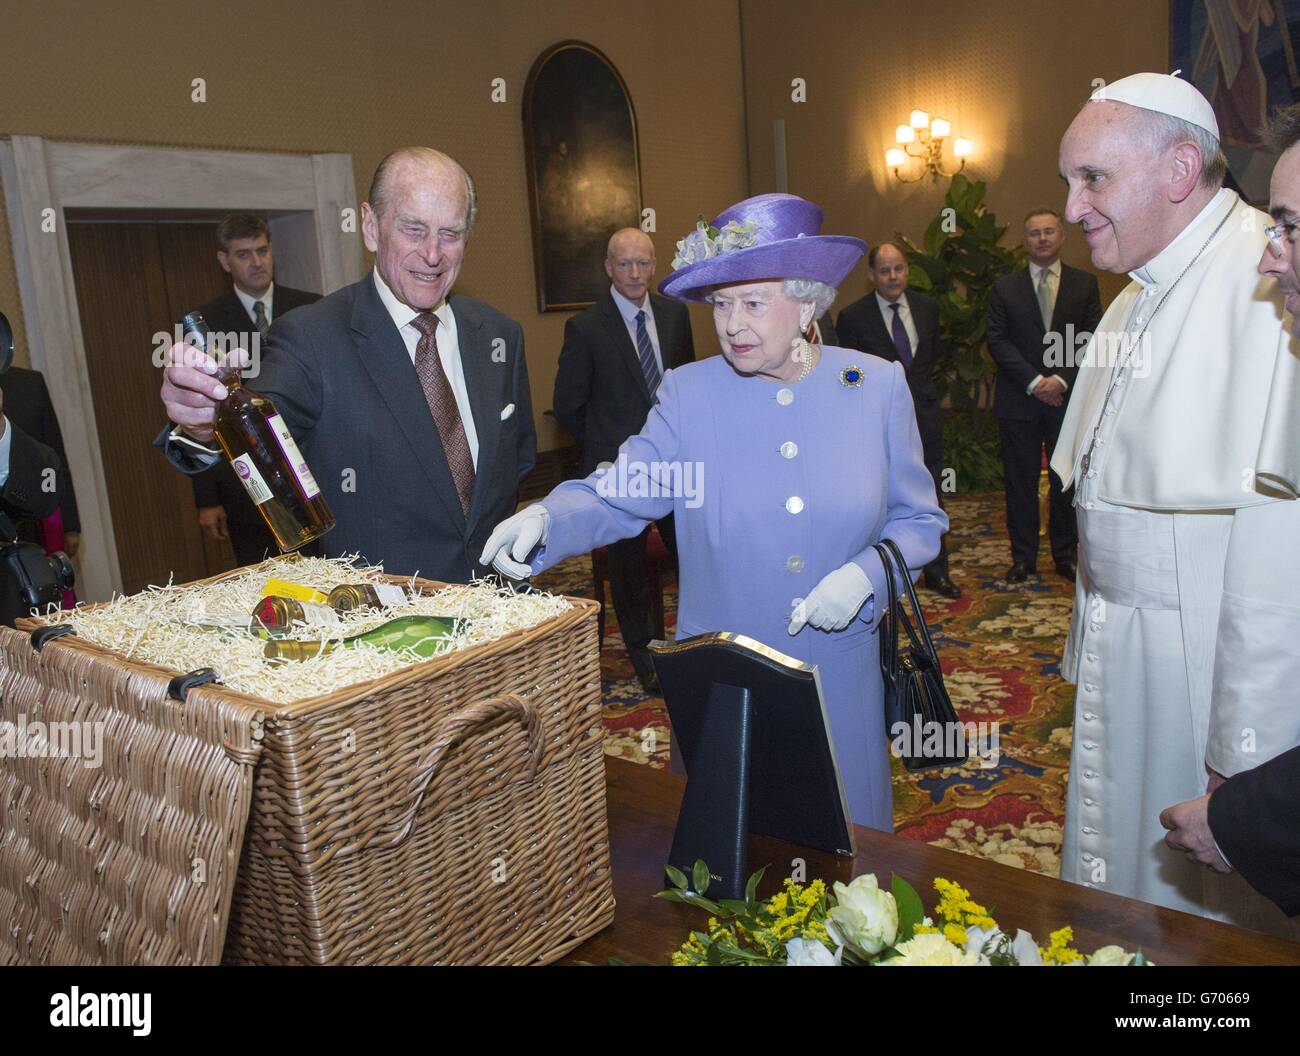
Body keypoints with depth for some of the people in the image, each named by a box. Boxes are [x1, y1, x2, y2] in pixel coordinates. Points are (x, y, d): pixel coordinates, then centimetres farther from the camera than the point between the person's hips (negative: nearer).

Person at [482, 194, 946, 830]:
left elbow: (919, 520, 3)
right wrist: (545, 519, -28)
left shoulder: (878, 385, -3)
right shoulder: (689, 394, -4)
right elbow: (618, 495, -9)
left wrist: (866, 573, -14)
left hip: (840, 677, 1)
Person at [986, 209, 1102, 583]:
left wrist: (1062, 379, -12)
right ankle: (1023, 557, 14)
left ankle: (1066, 556, 18)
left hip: (1069, 398, 1)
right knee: (1020, 482, 4)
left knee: (1067, 481, 6)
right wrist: (1034, 381, -12)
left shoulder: (1085, 284, 8)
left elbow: (1091, 340, 2)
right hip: (1019, 401, 0)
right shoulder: (1004, 288, 6)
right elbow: (997, 341, -1)